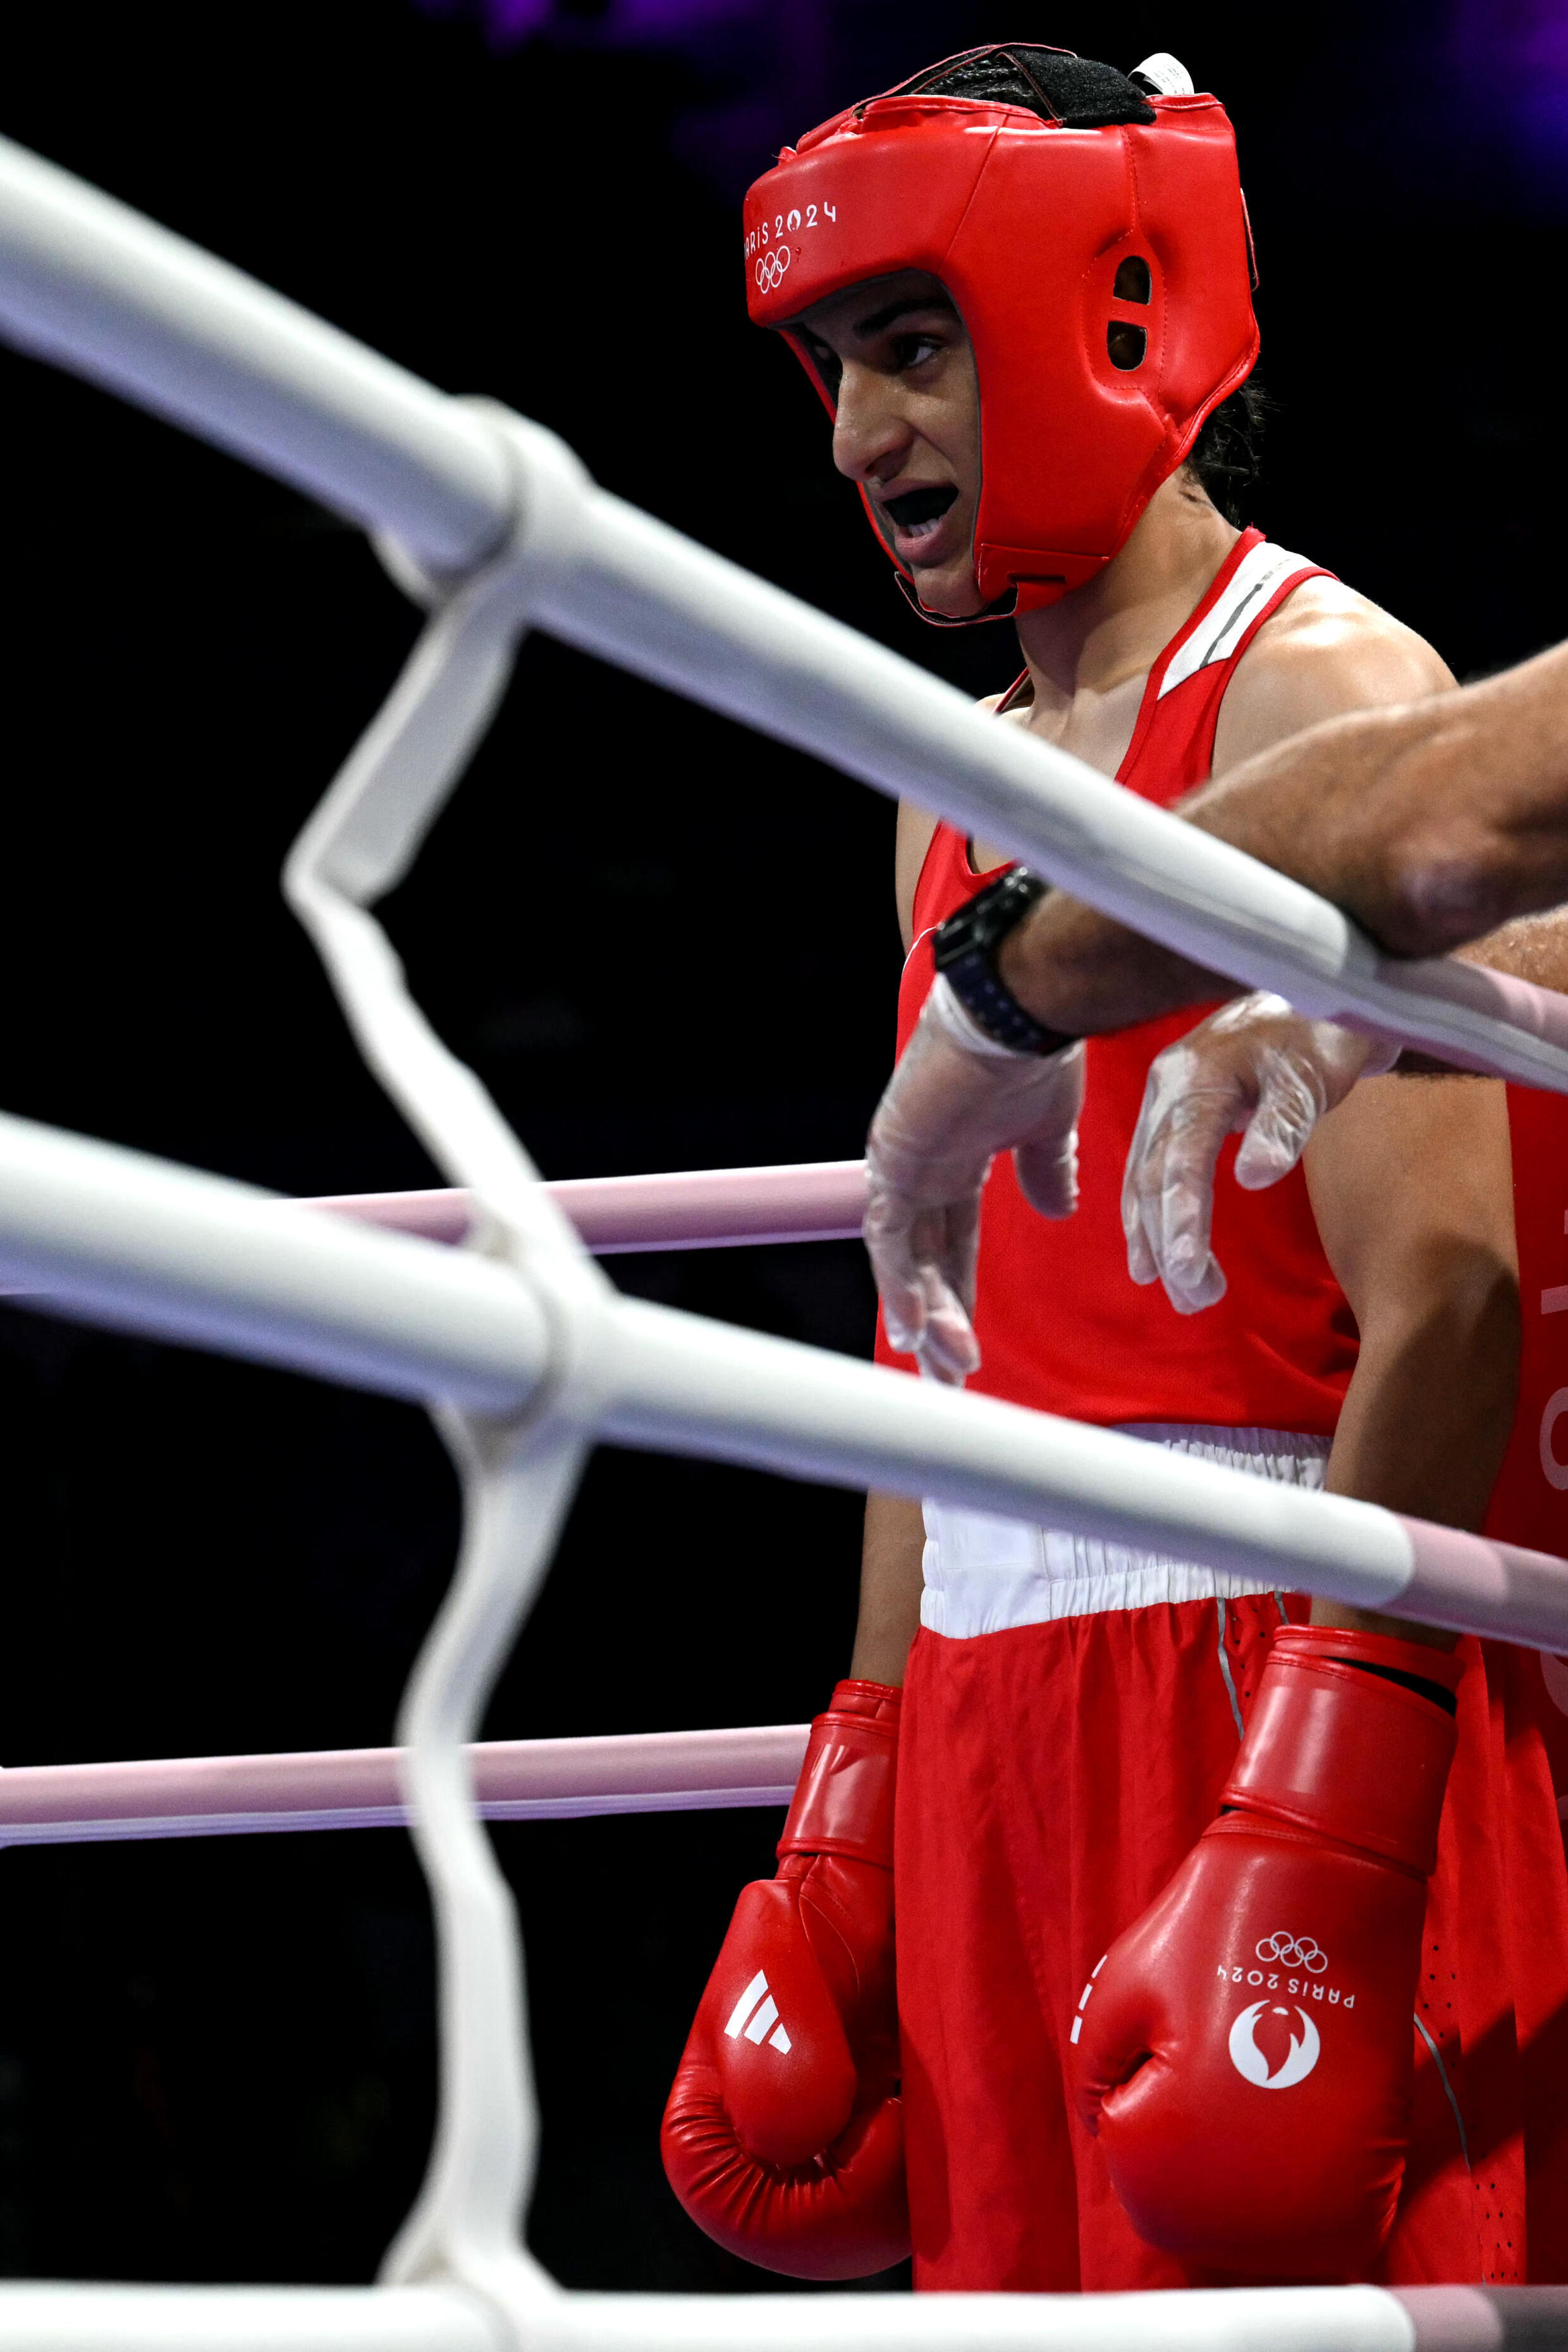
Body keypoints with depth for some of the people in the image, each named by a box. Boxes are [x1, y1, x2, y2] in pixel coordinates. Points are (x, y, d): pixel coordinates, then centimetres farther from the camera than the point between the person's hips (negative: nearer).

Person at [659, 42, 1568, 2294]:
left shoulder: (1314, 693, -6)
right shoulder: (963, 796, 19)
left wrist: (1321, 1844, -25)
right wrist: (848, 1841, 17)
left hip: (1255, 1663, -8)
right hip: (996, 1728, 8)